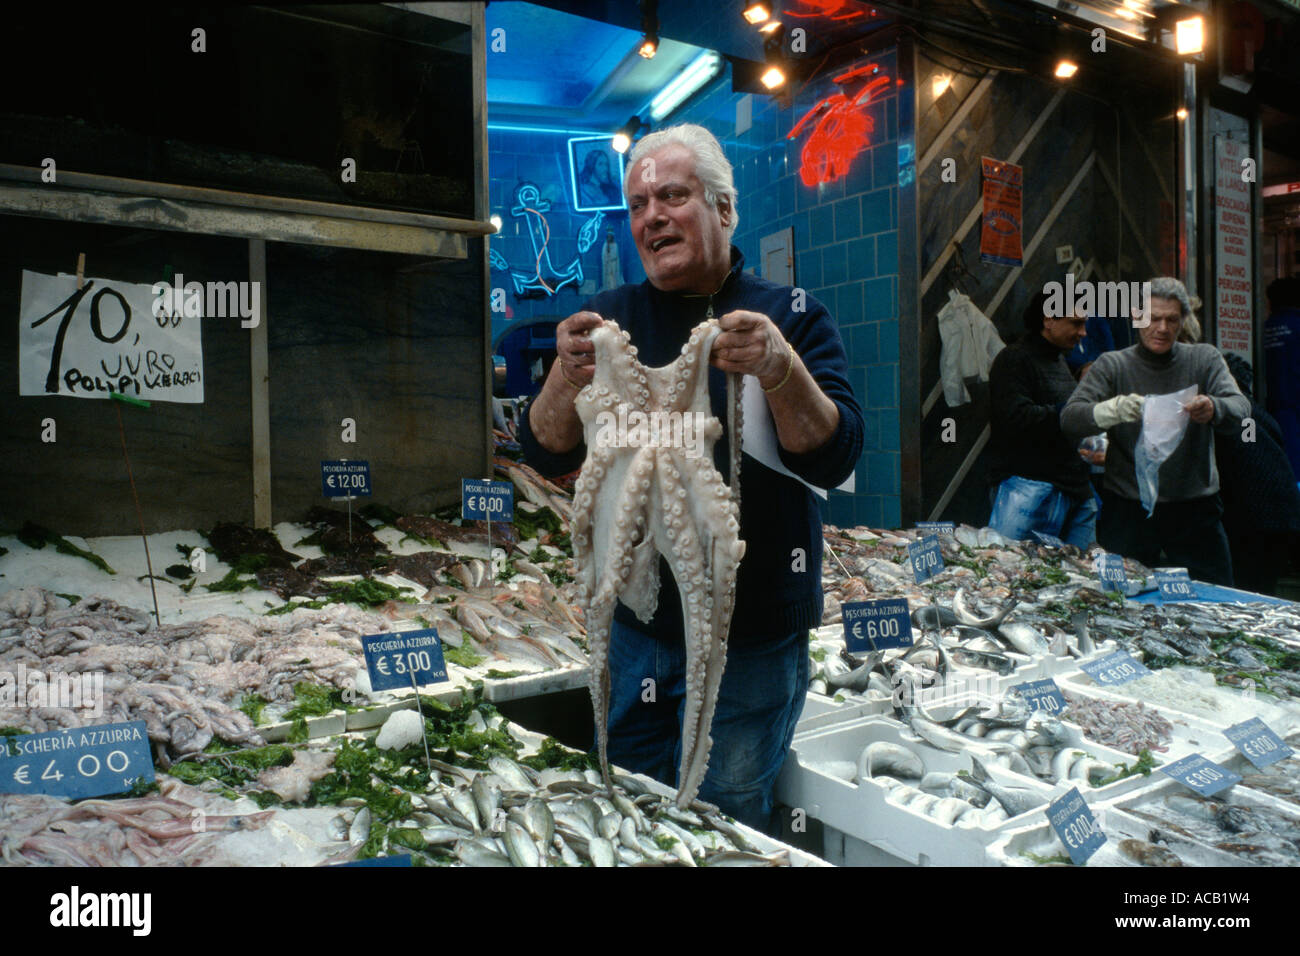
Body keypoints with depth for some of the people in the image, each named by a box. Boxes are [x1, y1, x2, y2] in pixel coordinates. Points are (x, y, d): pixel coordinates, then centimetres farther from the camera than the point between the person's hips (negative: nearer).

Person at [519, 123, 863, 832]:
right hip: (633, 631, 3)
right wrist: (566, 377, -26)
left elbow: (834, 459, -14)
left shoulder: (790, 317, -4)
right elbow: (547, 455, -5)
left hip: (753, 641, -2)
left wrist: (781, 371, -33)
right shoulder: (612, 317, 3)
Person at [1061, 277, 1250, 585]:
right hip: (1128, 508, -1)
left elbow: (1241, 408, -8)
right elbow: (1069, 419, -11)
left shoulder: (1205, 359, 6)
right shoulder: (1112, 365, 1)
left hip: (1195, 506, 2)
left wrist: (1214, 409, -32)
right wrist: (1114, 409, -31)